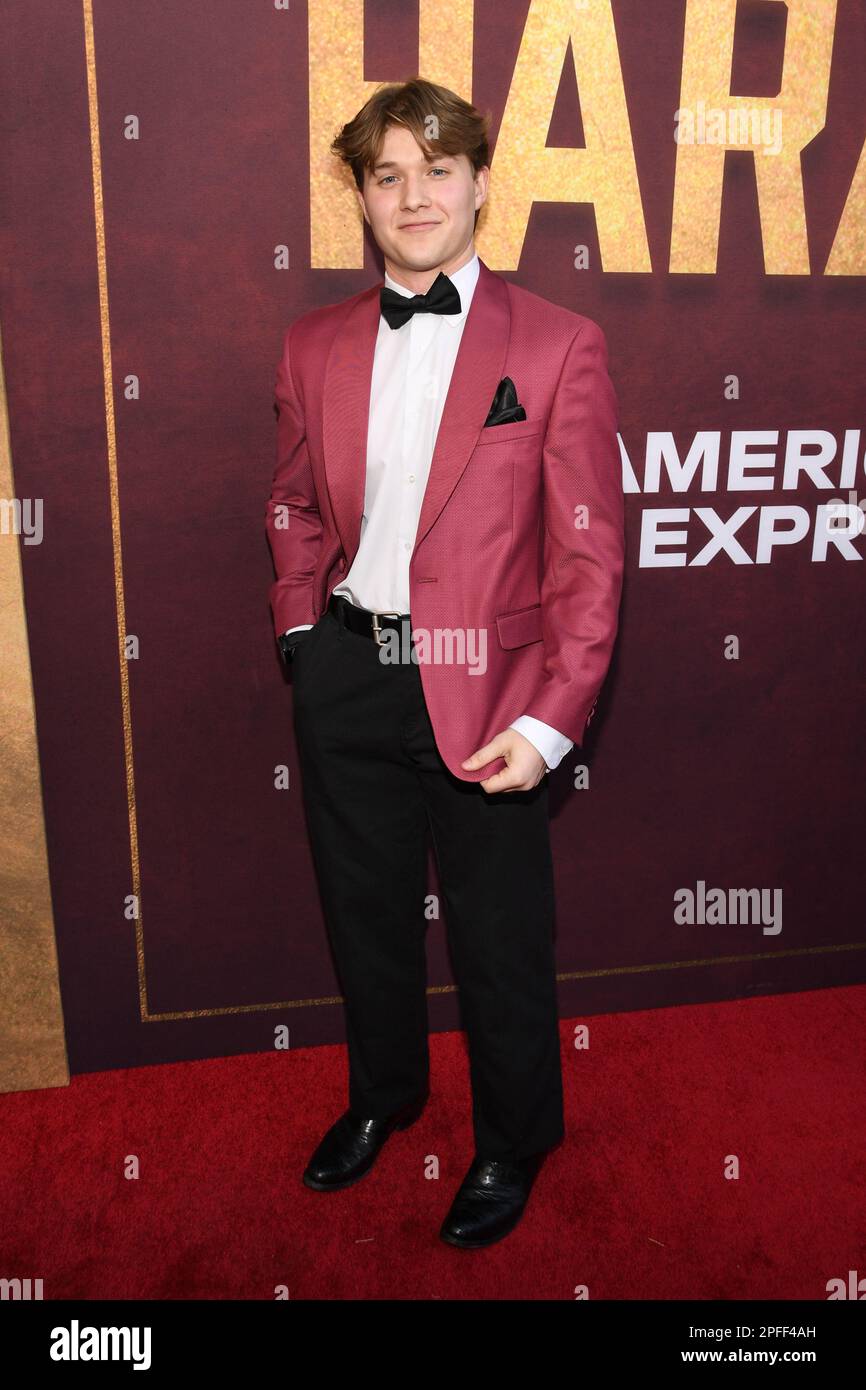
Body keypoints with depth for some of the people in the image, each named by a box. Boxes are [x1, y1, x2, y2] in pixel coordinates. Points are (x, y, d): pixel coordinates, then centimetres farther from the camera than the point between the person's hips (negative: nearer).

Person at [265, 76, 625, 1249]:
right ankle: (381, 1095, 49)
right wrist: (303, 630, 3)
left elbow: (590, 554, -10)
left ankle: (512, 1145, 40)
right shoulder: (315, 345, 6)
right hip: (347, 679, 4)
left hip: (480, 690, -3)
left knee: (501, 941, 12)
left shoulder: (558, 345, -7)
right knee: (363, 913, 21)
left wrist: (552, 719, -17)